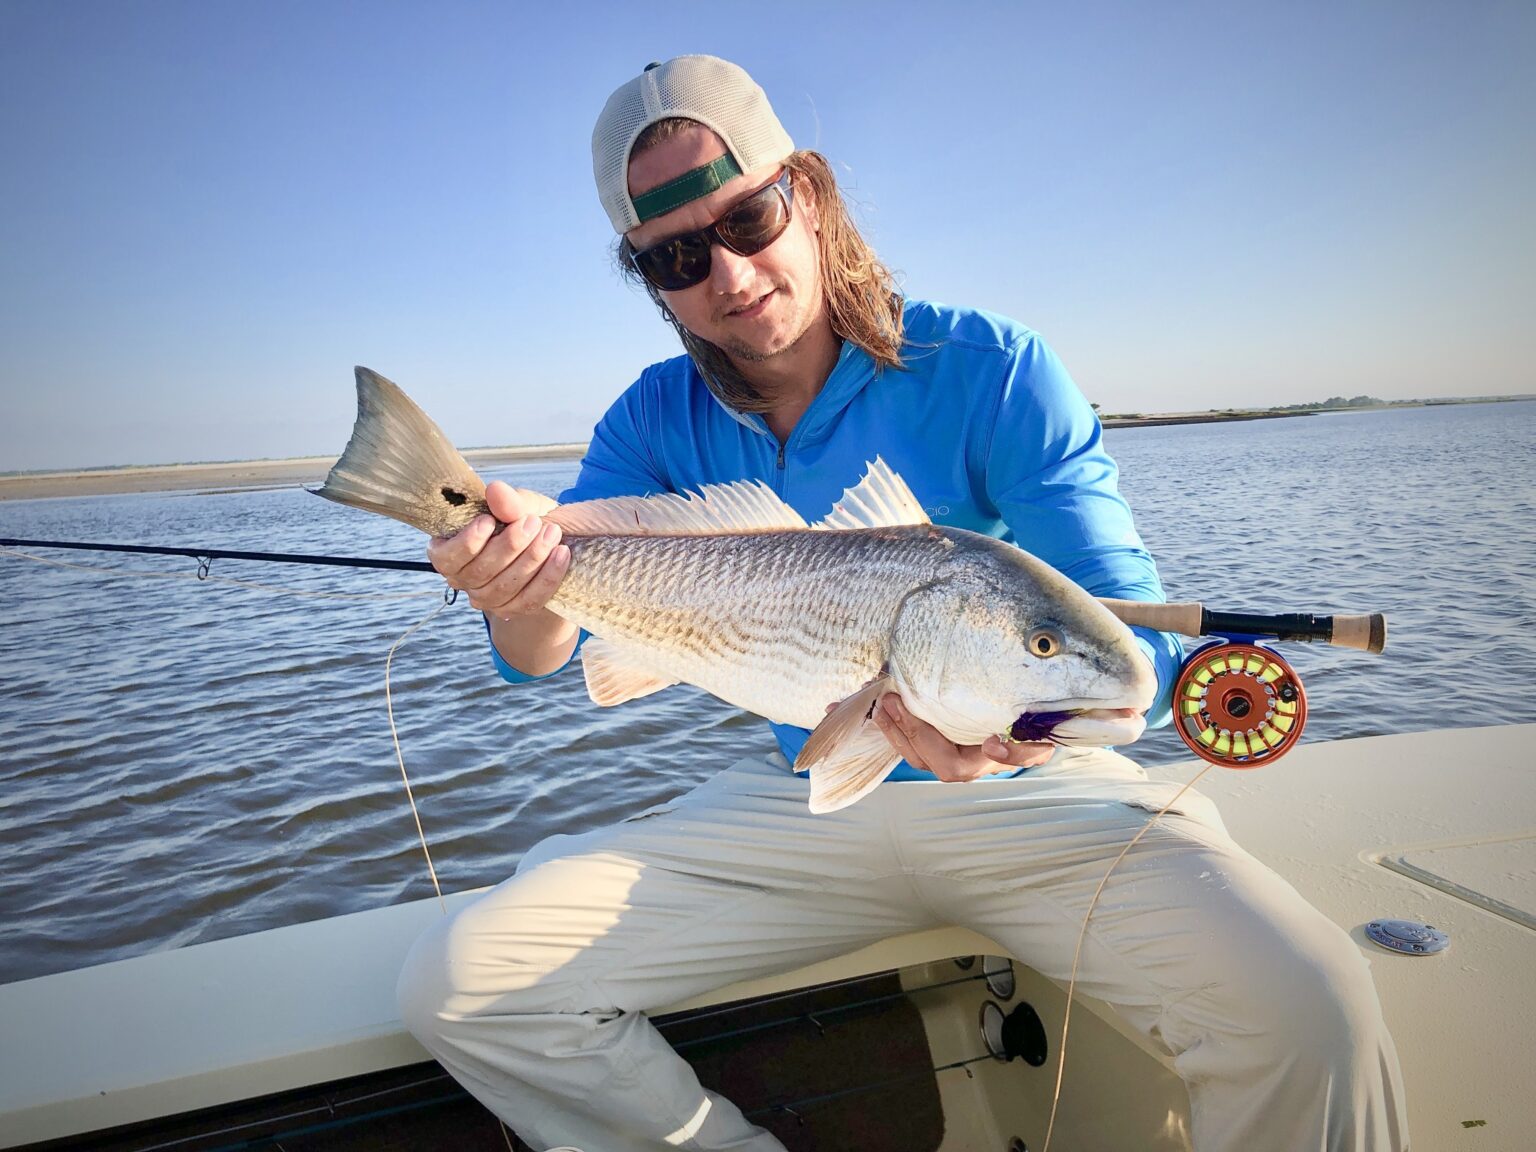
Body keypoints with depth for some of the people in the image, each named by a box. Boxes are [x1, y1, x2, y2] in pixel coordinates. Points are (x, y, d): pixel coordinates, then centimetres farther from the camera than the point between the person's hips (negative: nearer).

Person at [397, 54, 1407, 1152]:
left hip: (1024, 798, -2)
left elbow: (1135, 640, -15)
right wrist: (516, 589, -33)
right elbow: (545, 652, -8)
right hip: (796, 805, 3)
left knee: (1307, 1005, -29)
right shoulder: (657, 423, -1)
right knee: (456, 983, -9)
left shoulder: (989, 369, -12)